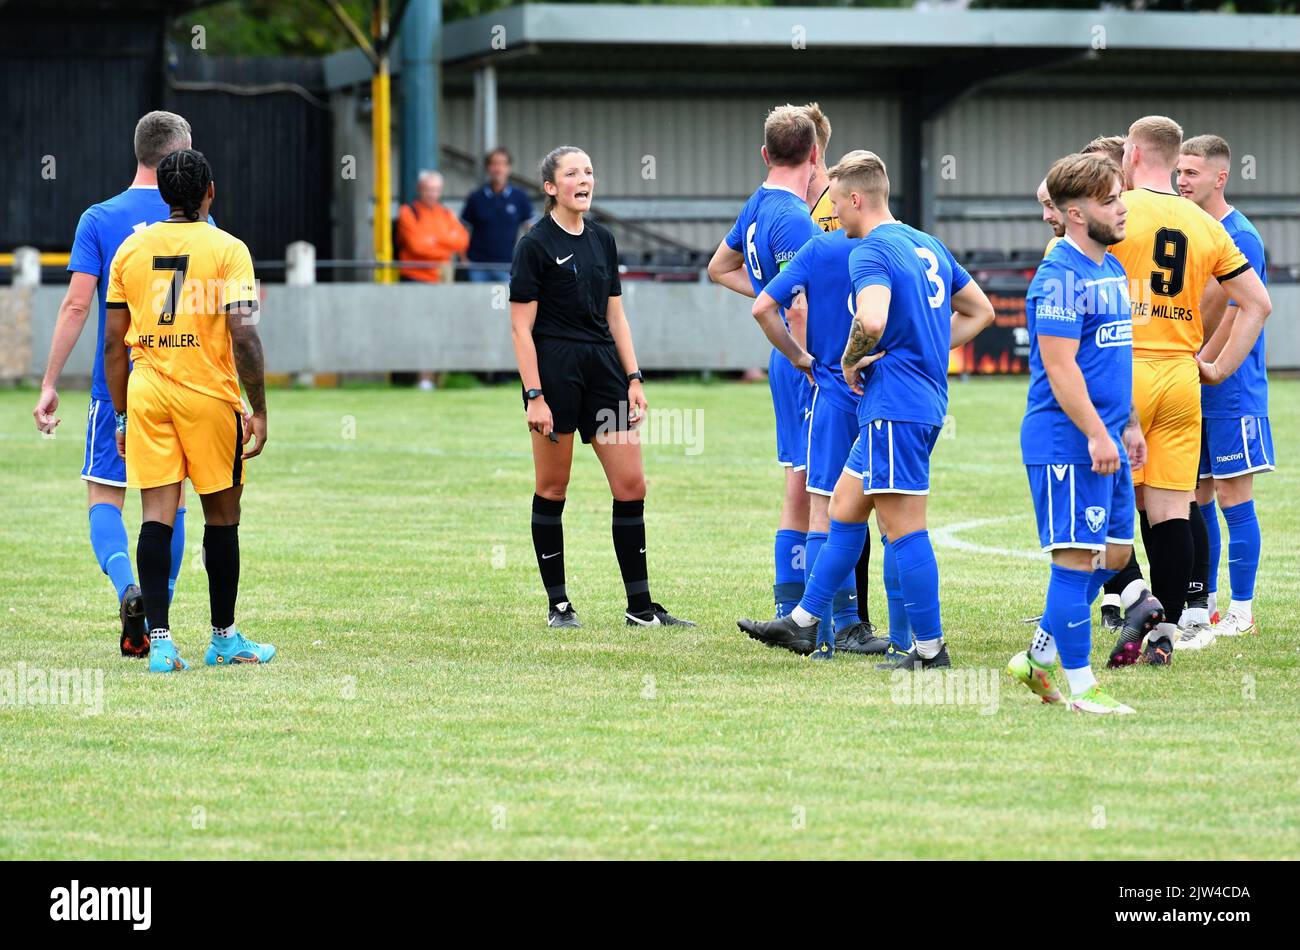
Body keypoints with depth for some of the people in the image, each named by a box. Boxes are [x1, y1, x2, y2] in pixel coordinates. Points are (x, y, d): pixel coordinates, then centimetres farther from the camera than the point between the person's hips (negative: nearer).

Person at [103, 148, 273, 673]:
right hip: (210, 394, -3)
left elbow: (113, 342, 8)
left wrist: (121, 415, 15)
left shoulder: (131, 250, 7)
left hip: (146, 393, 3)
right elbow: (243, 335, -13)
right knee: (221, 516, 10)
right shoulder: (227, 249, -5)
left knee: (156, 516, 1)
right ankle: (224, 638, 19)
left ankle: (159, 641, -8)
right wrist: (259, 410, -7)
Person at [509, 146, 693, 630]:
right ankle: (558, 605, 10)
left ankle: (640, 606, 6)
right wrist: (534, 396, -14)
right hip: (554, 369, -6)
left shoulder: (602, 240, 13)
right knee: (552, 489, 2)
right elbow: (521, 327, -8)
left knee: (632, 485, 1)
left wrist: (633, 379, 8)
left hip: (603, 369, 6)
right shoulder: (535, 245, -6)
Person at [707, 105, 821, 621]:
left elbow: (720, 269, 31)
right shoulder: (794, 220, -17)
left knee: (799, 492, 14)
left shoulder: (757, 207, 12)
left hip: (787, 363, 10)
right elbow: (797, 311, -24)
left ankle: (789, 611, 18)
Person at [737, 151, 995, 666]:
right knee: (844, 509, 17)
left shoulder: (870, 252, -13)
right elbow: (980, 311, 23)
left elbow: (872, 321, -32)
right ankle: (802, 623, 24)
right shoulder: (928, 245, 15)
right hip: (927, 398, 10)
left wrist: (850, 360, -12)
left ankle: (930, 648, 0)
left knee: (904, 527, -4)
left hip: (894, 405, -10)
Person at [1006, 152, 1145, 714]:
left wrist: (1129, 424, 21)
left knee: (1115, 552, 13)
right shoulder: (1061, 277, -15)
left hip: (1105, 441, 10)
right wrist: (1096, 435, -21)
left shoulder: (1111, 269, 15)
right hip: (1067, 441, -10)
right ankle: (1080, 685, 1)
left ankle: (1038, 658, 23)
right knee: (1077, 556, -5)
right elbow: (1060, 367, -19)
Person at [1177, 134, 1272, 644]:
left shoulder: (1239, 237, -12)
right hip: (1194, 391, 8)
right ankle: (1203, 606, 18)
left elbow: (1233, 317, -16)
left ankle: (1240, 615, -1)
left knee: (1234, 499, -5)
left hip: (1231, 392, -8)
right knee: (1198, 497, 10)